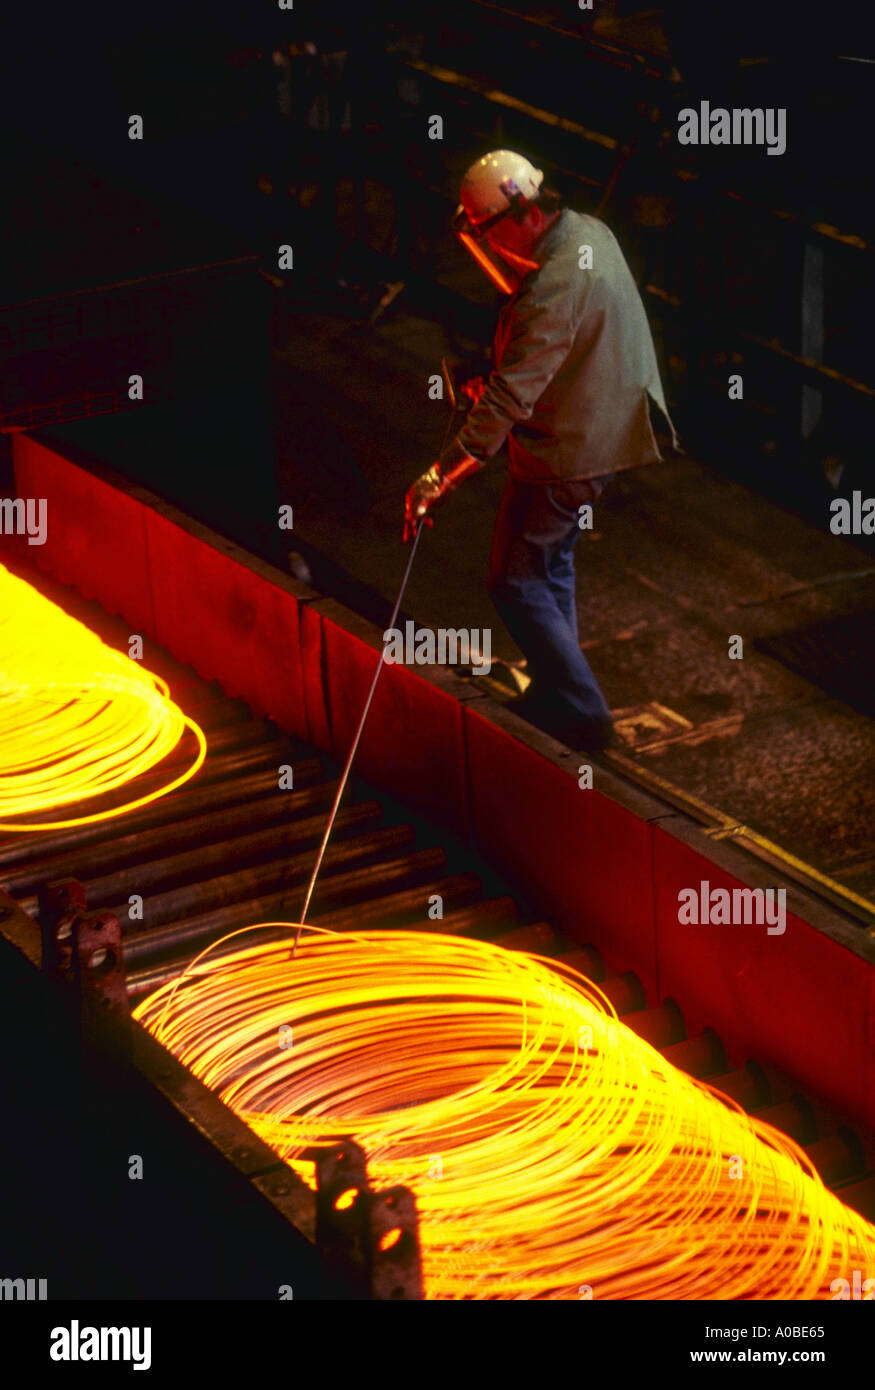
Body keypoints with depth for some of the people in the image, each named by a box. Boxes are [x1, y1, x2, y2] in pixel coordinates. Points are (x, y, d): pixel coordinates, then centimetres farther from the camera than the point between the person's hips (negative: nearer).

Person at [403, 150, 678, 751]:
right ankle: (555, 698, 36)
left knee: (517, 580, 2)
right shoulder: (588, 233, 0)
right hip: (605, 426, 10)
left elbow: (506, 402, -34)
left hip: (566, 453, -10)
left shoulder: (554, 289, -31)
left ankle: (582, 717, 6)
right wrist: (491, 377, 11)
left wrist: (437, 480, -35)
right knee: (553, 565, 23)